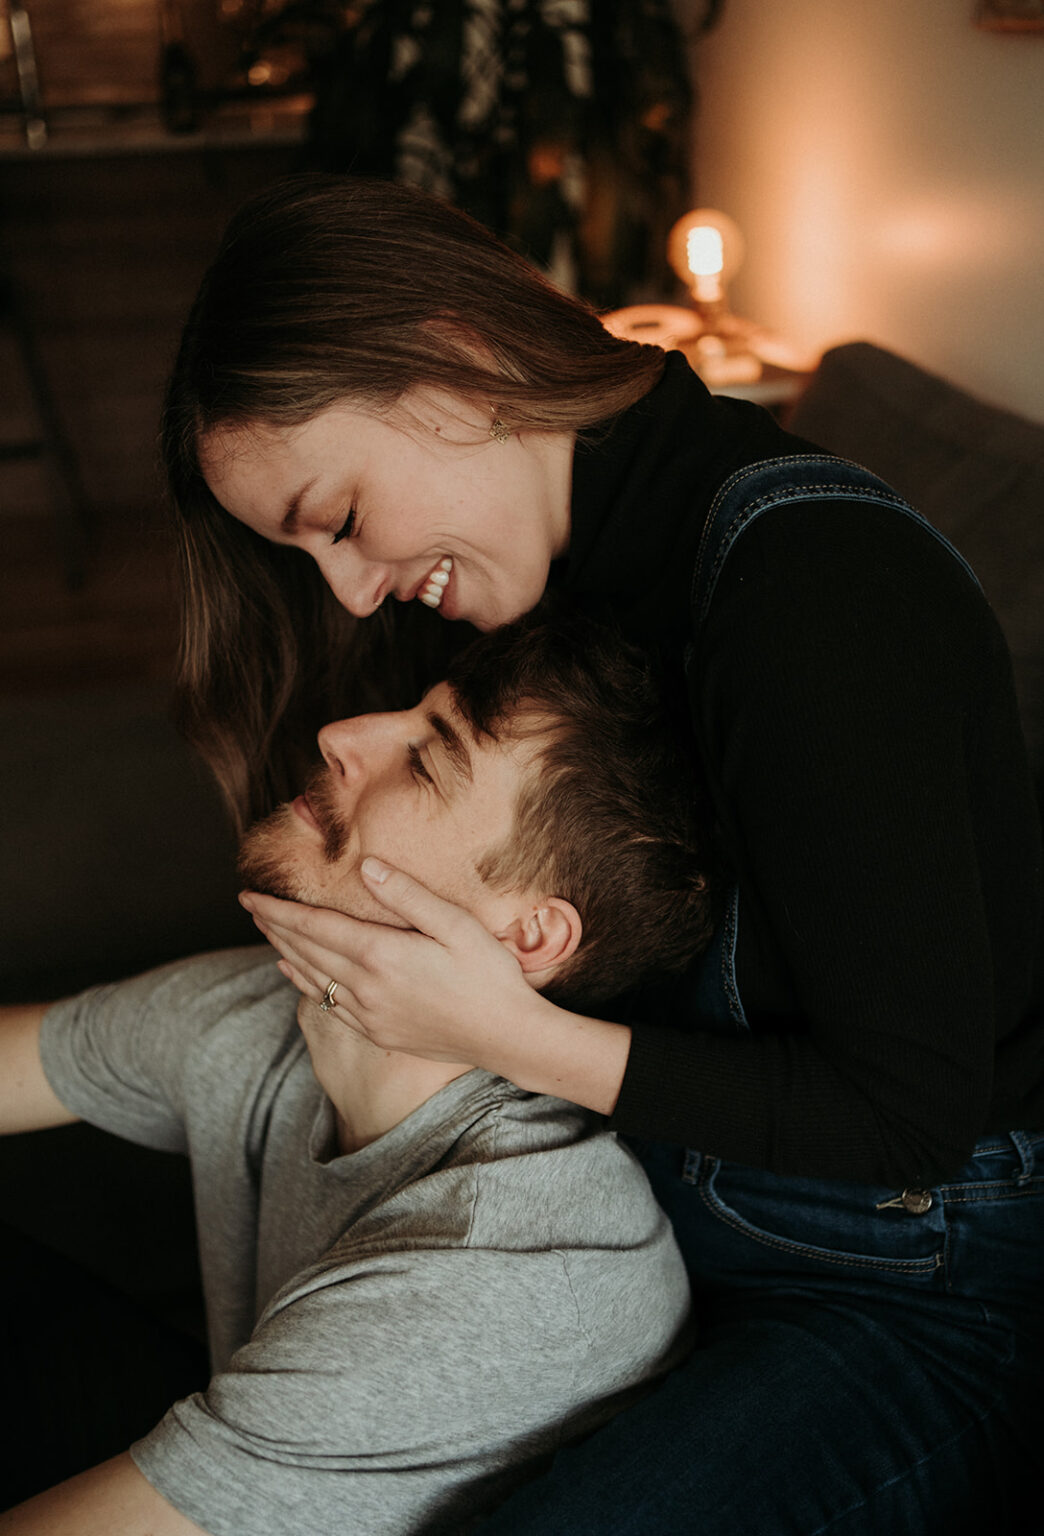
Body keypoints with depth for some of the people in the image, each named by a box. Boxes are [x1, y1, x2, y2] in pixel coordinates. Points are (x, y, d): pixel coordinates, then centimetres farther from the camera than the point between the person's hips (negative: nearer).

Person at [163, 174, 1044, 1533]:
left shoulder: (814, 585, -28)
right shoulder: (598, 572, 0)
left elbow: (914, 1111, -24)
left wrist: (511, 1035, -26)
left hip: (919, 1295, -8)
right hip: (672, 1207, 8)